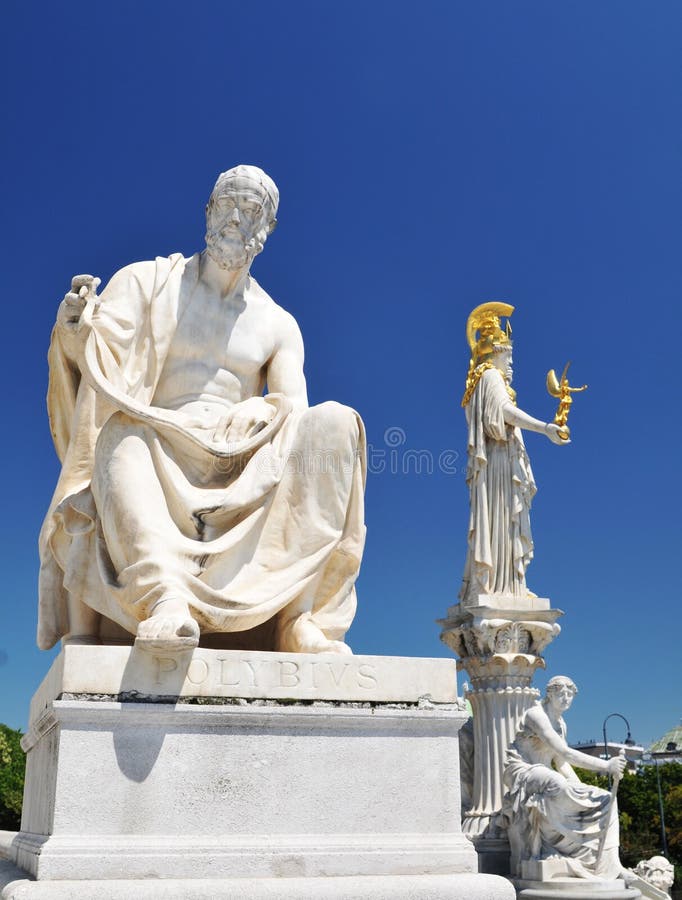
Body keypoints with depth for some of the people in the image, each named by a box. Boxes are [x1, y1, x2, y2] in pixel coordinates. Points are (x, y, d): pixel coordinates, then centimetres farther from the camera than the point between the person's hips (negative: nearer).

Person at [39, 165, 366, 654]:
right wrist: (73, 327, -24)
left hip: (243, 470, 2)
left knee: (336, 419, -23)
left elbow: (296, 412, 1)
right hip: (160, 461, -1)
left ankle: (306, 617, -34)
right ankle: (164, 595, -54)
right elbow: (97, 358, 0)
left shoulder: (278, 325, 14)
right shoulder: (147, 282, 12)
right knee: (120, 431, -34)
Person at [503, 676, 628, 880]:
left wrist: (581, 788, 1)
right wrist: (605, 766, -26)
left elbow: (561, 762, 17)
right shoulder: (536, 714, -13)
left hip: (542, 776, 9)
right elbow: (564, 752, -23)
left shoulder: (561, 724, 16)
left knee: (605, 800, -5)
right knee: (558, 785, -42)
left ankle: (609, 865, -12)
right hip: (521, 773, -9)